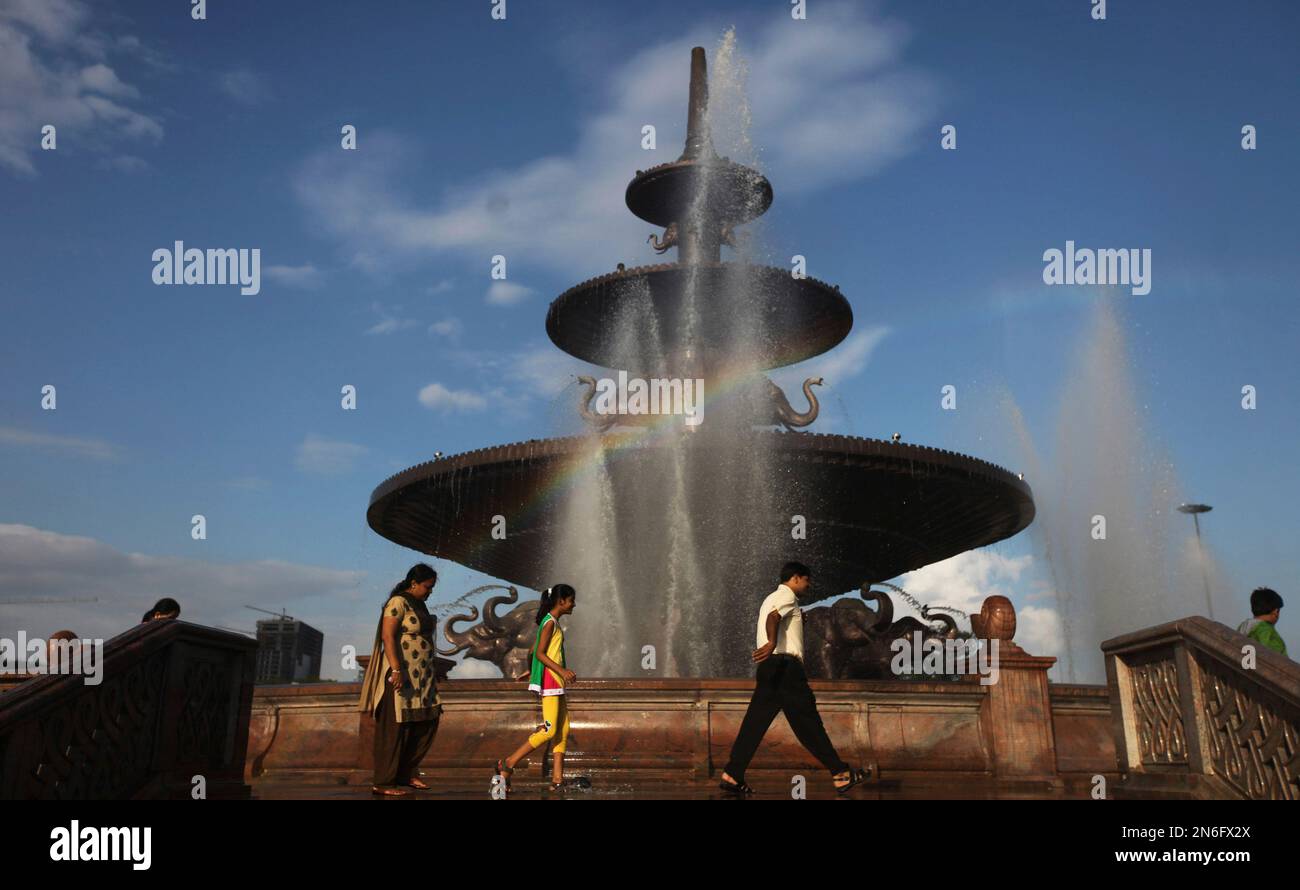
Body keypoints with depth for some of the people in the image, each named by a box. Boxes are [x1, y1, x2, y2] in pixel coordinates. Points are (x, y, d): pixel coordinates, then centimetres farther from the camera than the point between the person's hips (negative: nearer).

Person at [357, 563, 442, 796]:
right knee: (395, 728, -4)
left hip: (421, 676, 9)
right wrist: (396, 670, -26)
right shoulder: (398, 603, -11)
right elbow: (388, 637, -19)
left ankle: (406, 773, 18)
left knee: (427, 723, 9)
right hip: (401, 675, -9)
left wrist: (430, 673, 22)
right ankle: (384, 783, 3)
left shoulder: (419, 604, 16)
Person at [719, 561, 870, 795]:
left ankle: (732, 775, -2)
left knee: (756, 722, 4)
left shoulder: (772, 598, 27)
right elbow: (773, 617, -24)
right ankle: (841, 774, 1)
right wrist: (772, 643, -39)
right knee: (808, 723, -5)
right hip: (785, 664, -9)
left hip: (769, 665, 9)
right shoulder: (787, 596, -4)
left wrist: (797, 620, 29)